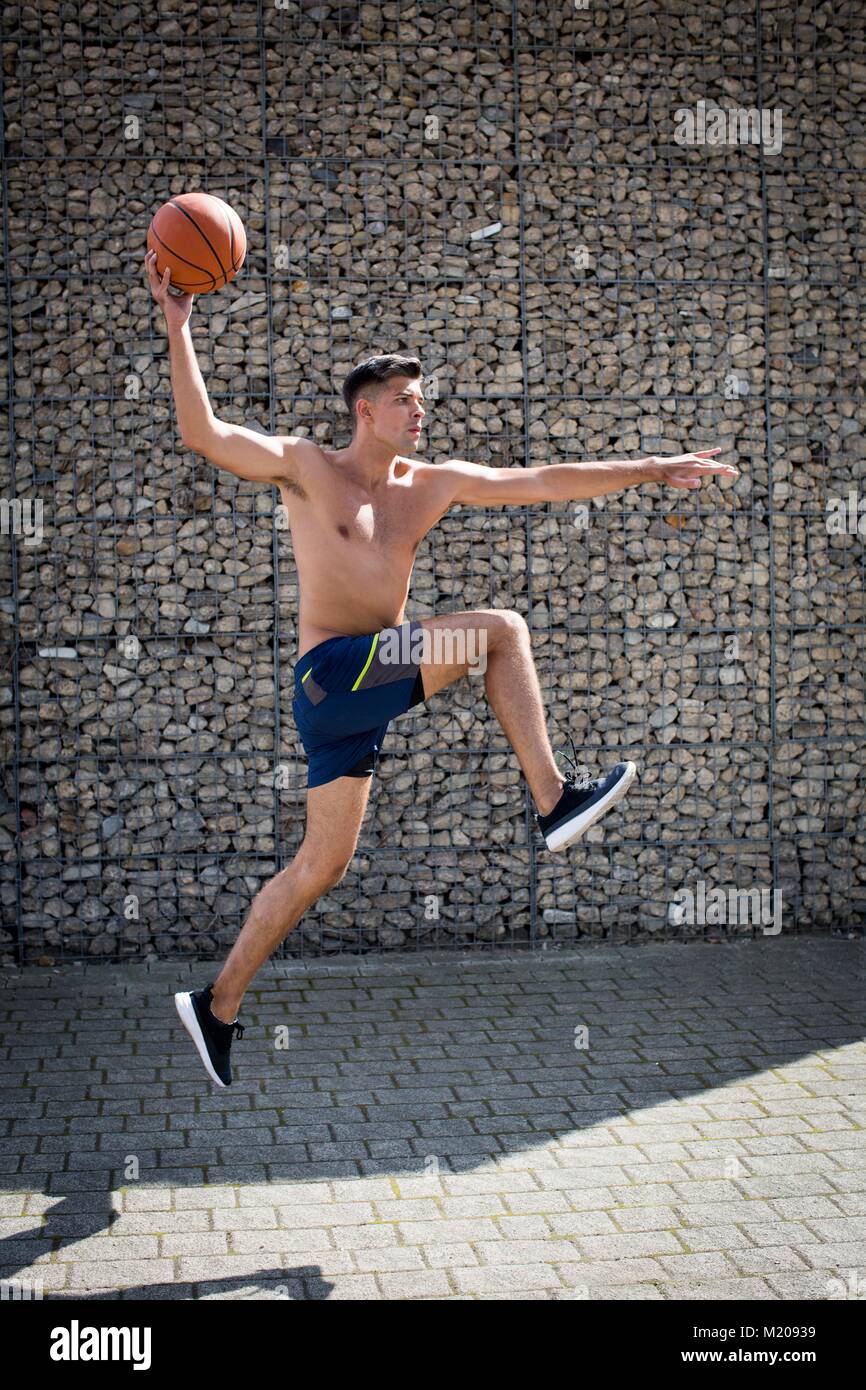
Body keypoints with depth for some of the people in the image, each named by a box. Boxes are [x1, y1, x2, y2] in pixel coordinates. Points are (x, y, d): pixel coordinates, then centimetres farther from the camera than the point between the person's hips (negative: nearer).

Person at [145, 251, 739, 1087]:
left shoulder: (432, 484, 13)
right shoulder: (307, 467, -2)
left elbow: (545, 483, 10)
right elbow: (203, 434, -14)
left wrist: (654, 471, 7)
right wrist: (178, 328, -19)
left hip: (365, 688, 7)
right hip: (332, 672, -7)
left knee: (322, 864, 8)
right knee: (500, 629, -14)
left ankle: (217, 1005, 17)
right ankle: (553, 803, -10)